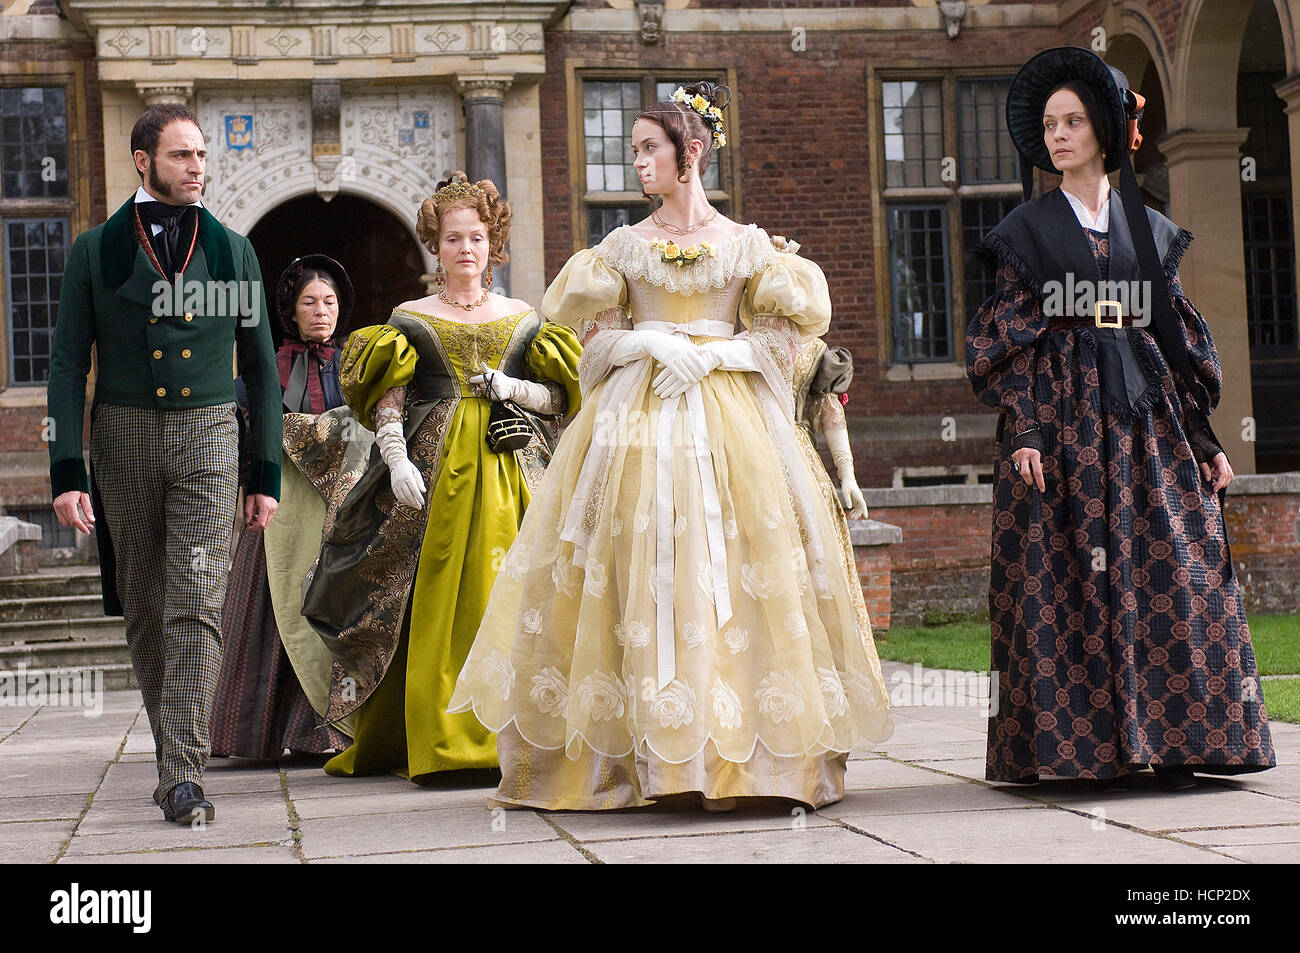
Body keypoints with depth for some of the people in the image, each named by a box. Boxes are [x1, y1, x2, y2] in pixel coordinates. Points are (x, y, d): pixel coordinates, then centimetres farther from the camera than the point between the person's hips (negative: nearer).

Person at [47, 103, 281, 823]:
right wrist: (67, 474, -7)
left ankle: (183, 776, -16)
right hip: (123, 439, 1)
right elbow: (68, 365, 2)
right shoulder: (95, 250, 5)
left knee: (195, 607, -12)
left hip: (207, 439, 0)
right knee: (144, 612, 7)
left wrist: (266, 475, 8)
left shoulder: (232, 250, 9)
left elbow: (260, 366, 12)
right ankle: (172, 752, 21)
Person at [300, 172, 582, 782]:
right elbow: (387, 401, 0)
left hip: (508, 473, 1)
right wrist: (397, 460, -16)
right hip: (433, 469, -1)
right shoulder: (410, 319, 9)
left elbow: (562, 398, 12)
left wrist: (514, 388, -6)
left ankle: (503, 737, 0)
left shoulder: (522, 319, 14)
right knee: (433, 604, -7)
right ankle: (438, 738, -4)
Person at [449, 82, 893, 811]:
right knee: (641, 574, -6)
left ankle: (733, 756, -4)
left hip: (727, 416, -1)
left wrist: (710, 355, -10)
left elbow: (781, 338, 3)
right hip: (637, 417, 1)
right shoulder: (626, 244, 11)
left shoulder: (746, 244, 7)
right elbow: (598, 339, 8)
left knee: (729, 570, -8)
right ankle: (649, 754, -2)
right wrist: (652, 344, -10)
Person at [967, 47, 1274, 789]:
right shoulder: (1028, 231, 6)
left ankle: (1173, 742, 2)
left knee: (1174, 572, -3)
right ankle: (1100, 747, -3)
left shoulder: (1150, 229, 13)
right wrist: (1023, 429, -13)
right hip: (1063, 417, -2)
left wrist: (1206, 440, 7)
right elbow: (1009, 339, 0)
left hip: (1147, 417, 3)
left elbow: (1181, 339, 13)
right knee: (1081, 575, -6)